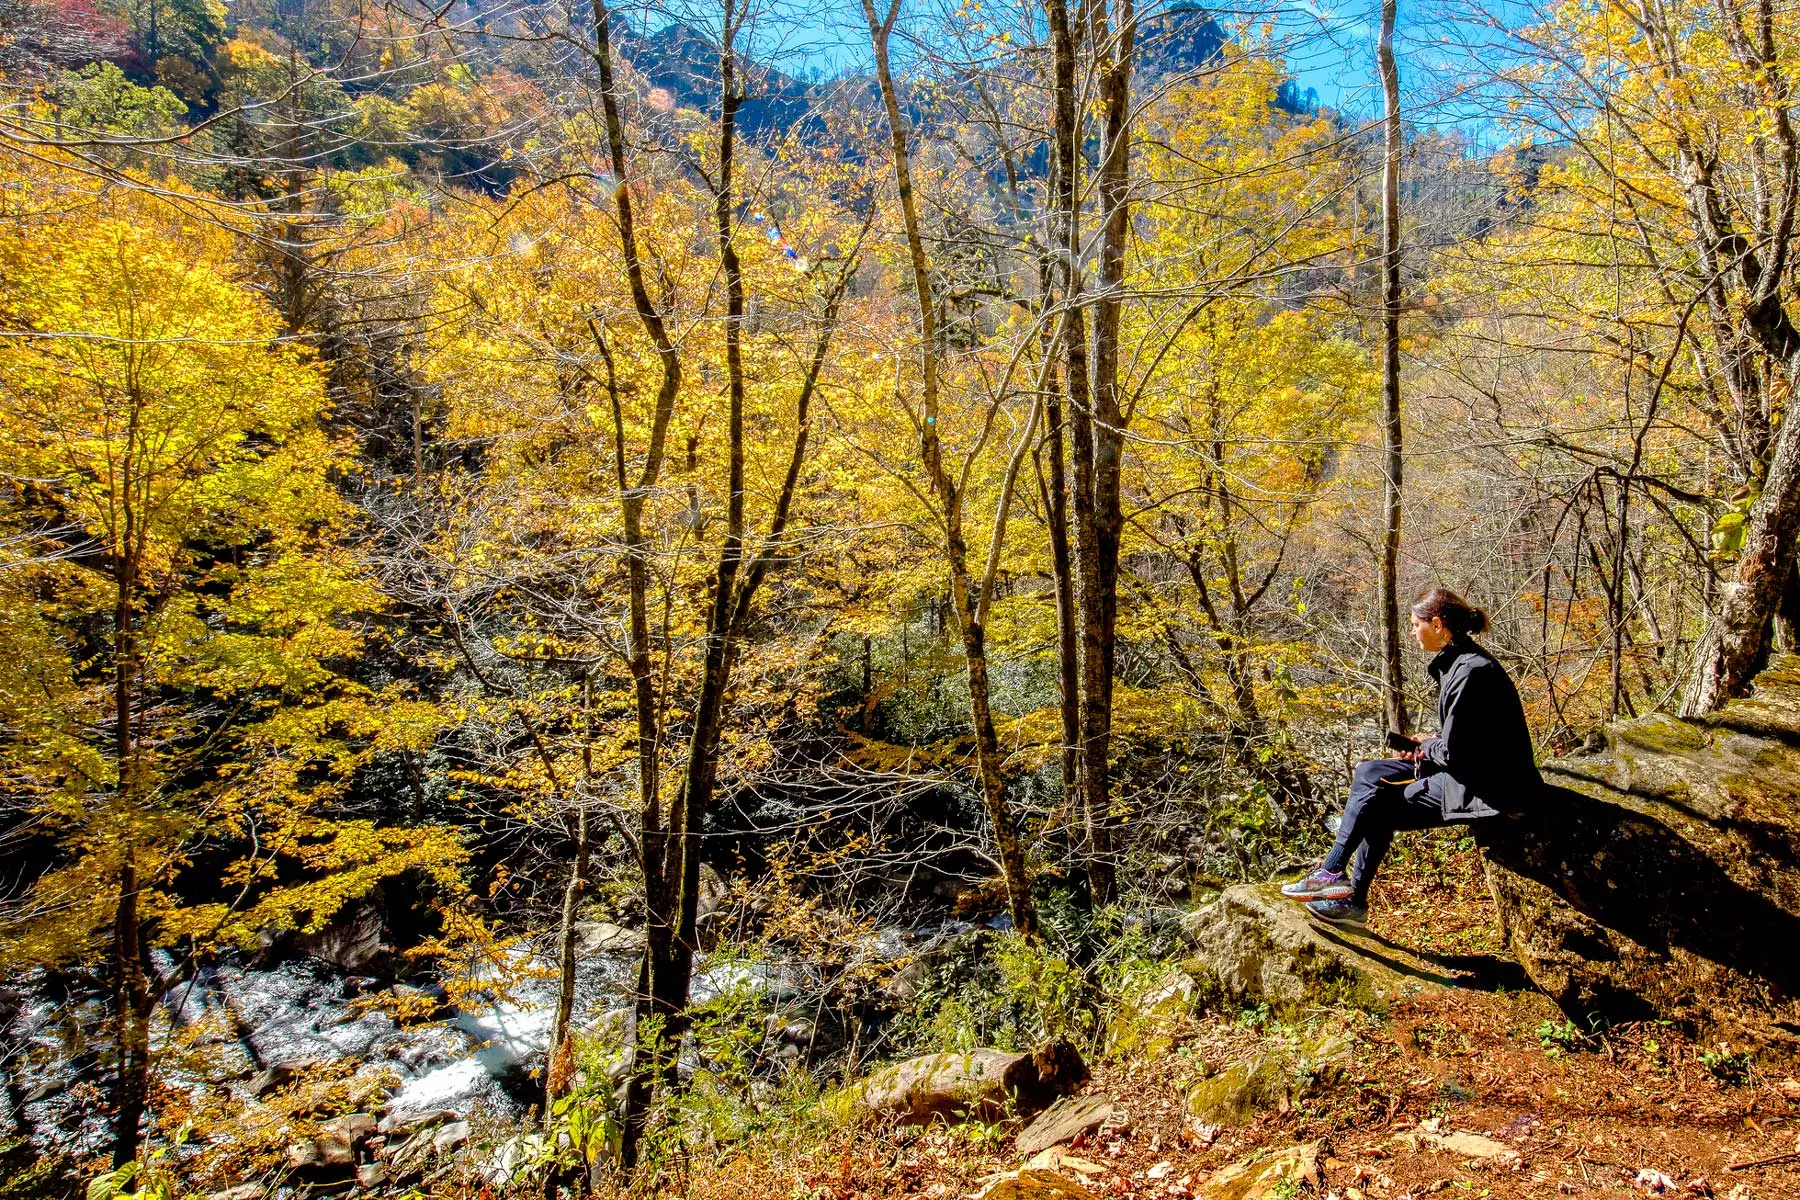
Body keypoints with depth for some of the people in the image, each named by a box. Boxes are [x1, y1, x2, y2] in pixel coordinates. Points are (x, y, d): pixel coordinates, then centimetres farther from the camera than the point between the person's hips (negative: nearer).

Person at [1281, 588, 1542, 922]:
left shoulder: (1471, 672, -22)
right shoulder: (1457, 661, 9)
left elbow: (1453, 751, -23)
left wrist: (1426, 748, -3)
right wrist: (1426, 747, 4)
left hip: (1485, 788, -10)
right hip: (1471, 771, 10)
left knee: (1377, 804, -11)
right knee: (1368, 774, 5)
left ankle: (1333, 874, 7)